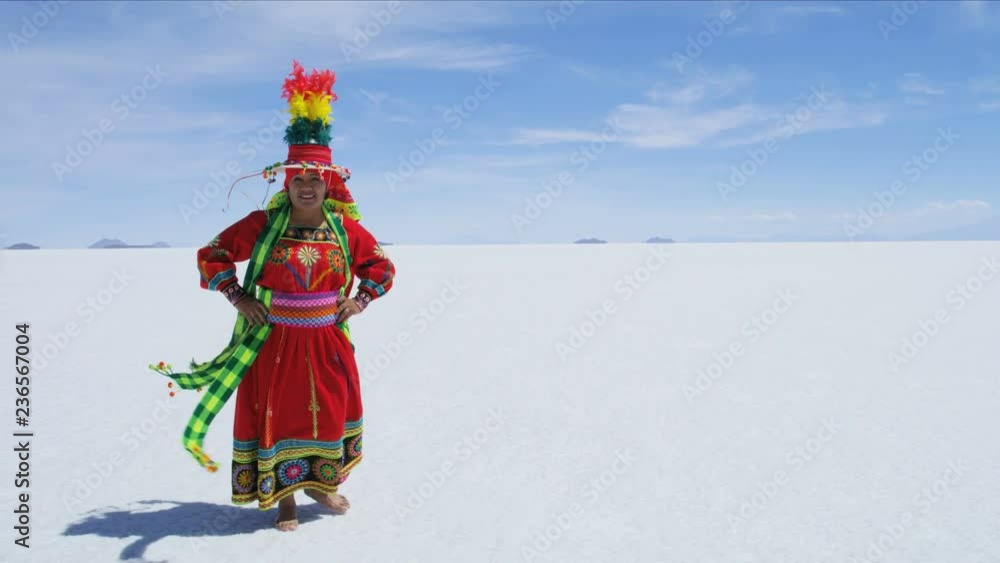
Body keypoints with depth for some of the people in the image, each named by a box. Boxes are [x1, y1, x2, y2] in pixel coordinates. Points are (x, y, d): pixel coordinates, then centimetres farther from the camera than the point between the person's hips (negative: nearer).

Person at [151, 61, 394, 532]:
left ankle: (322, 482, 38)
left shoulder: (345, 228, -3)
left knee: (331, 410, 14)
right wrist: (239, 298, -7)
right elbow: (212, 255, 0)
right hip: (274, 340, -2)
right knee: (276, 413, 7)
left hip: (327, 341, 2)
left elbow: (382, 266, 10)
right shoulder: (264, 225, -8)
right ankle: (284, 497, 25)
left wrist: (360, 300, -1)